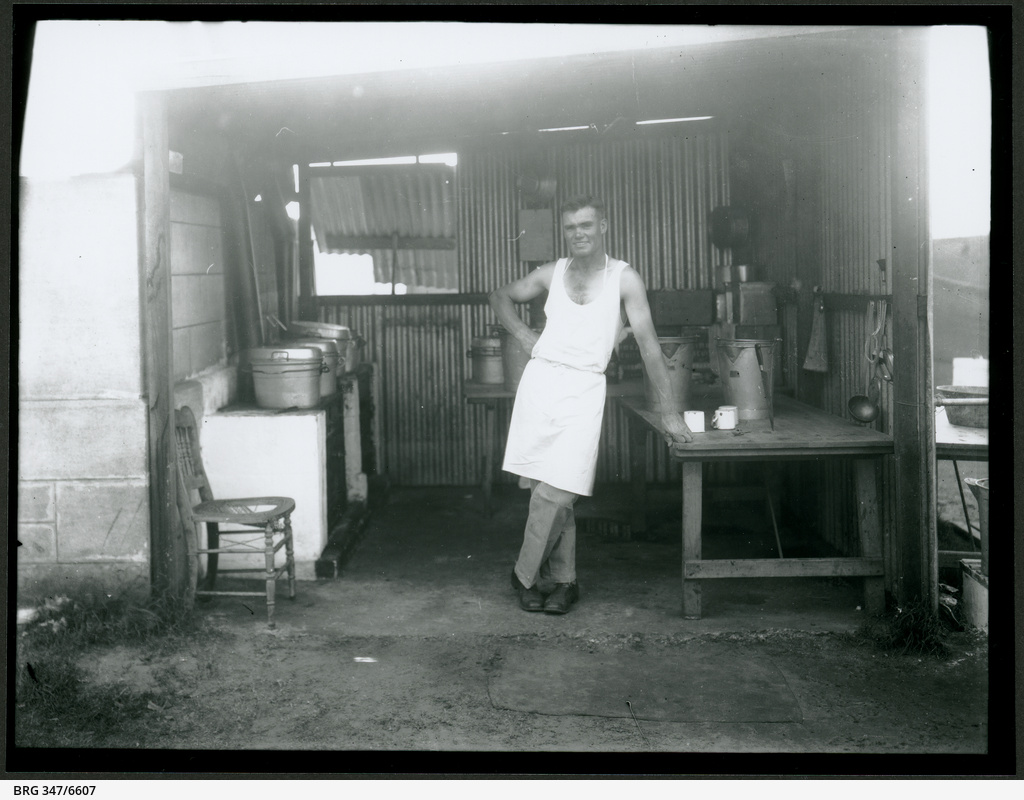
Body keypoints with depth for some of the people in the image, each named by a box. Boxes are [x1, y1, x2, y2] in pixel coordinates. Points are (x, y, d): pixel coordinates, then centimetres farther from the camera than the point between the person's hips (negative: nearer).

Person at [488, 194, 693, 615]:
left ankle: (525, 575, 9)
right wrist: (523, 334, 8)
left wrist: (669, 411, -7)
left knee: (553, 493, -10)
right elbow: (499, 296, 26)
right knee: (553, 494, 4)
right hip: (540, 379, 3)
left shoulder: (624, 278, 0)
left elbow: (648, 344, -4)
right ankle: (564, 580, 18)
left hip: (583, 390, -3)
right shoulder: (552, 273, 10)